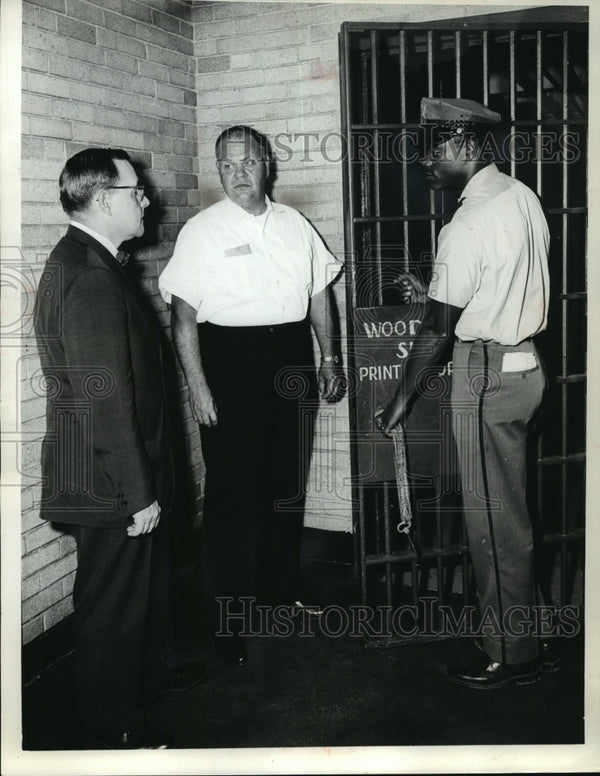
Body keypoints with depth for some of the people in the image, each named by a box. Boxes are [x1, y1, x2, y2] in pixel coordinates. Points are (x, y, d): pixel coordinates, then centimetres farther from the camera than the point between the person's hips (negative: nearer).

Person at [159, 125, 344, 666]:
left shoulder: (294, 225, 11)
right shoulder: (201, 231, -2)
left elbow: (320, 292, 16)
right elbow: (184, 313, -6)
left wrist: (331, 357, 10)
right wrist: (197, 385, -13)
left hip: (292, 358, 5)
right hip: (230, 362, -4)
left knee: (286, 482, 13)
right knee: (231, 489, -3)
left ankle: (279, 590, 31)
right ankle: (226, 618, 8)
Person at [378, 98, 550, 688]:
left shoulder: (467, 228, -20)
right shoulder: (523, 196, 7)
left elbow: (439, 328, -17)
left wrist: (403, 396, -8)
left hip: (485, 373, -9)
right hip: (525, 363, 9)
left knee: (493, 519, 2)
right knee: (508, 511, 18)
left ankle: (509, 656, 16)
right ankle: (518, 633, 33)